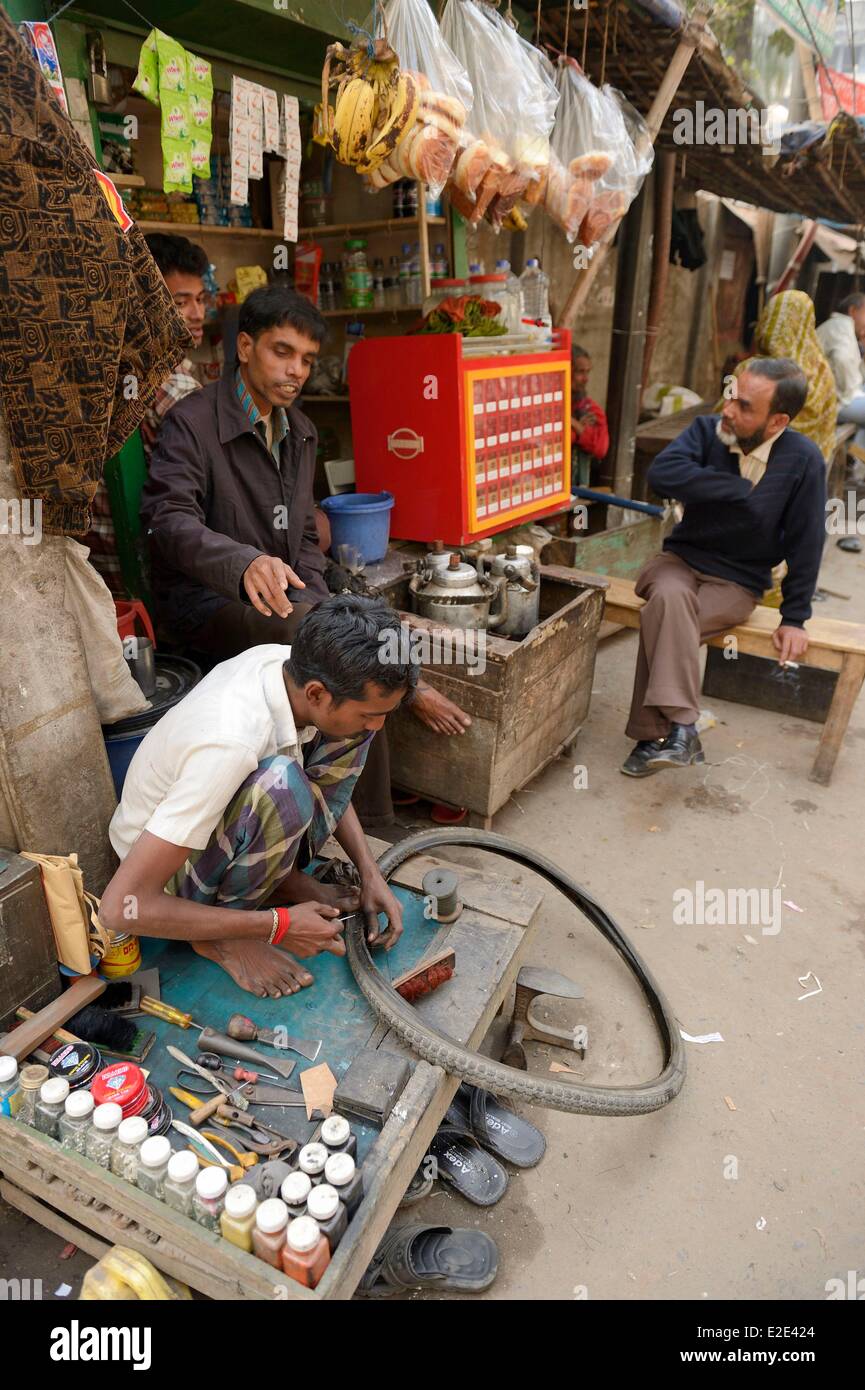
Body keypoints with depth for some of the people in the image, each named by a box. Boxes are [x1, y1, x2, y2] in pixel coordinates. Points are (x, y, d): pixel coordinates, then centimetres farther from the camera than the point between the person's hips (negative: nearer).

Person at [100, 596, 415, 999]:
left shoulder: (289, 663, -17)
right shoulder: (229, 745, -39)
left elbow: (327, 783, 4)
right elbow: (121, 907, -35)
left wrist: (369, 871, -5)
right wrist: (278, 926, -29)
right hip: (172, 877, -7)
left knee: (349, 724, -10)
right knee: (280, 784, -37)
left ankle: (283, 876, 3)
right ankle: (221, 934, -10)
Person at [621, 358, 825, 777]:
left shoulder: (803, 460, -11)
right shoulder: (708, 430, -6)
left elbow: (805, 543, -6)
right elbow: (661, 474, -25)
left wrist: (794, 619, -4)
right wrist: (742, 489, -22)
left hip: (737, 583, -2)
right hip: (680, 559, 2)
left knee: (663, 622, -31)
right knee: (670, 597, -34)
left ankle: (655, 734, -25)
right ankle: (680, 727, -34)